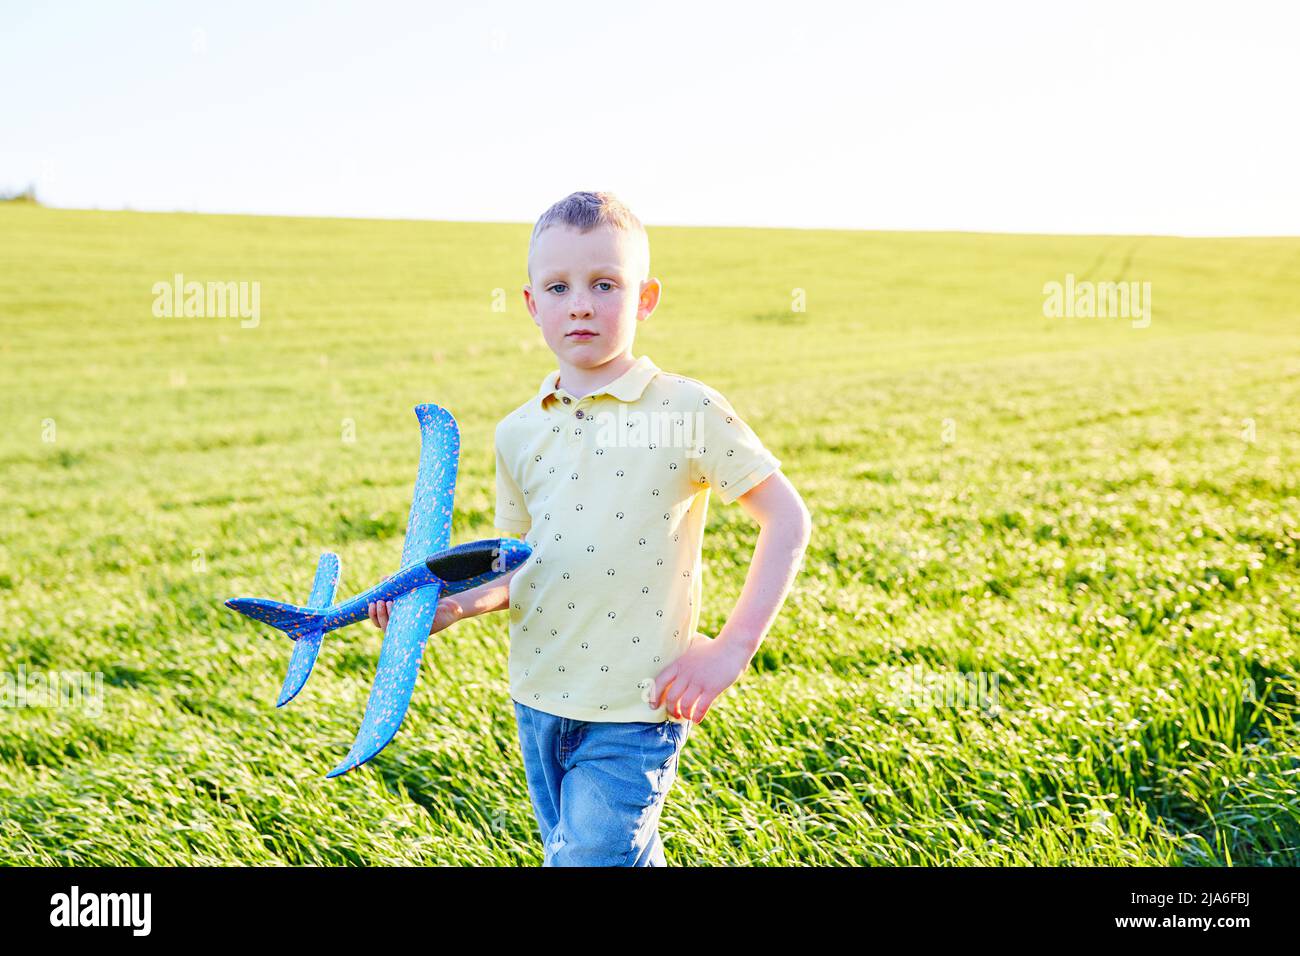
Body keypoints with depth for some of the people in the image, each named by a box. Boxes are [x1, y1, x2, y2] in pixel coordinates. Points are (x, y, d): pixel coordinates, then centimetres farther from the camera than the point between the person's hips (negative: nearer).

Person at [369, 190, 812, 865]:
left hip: (635, 711, -6)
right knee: (564, 853, 20)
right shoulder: (518, 433, 4)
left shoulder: (687, 412, -11)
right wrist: (455, 603, -5)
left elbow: (787, 519, -8)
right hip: (540, 699, 6)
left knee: (595, 855, -9)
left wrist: (732, 648, -13)